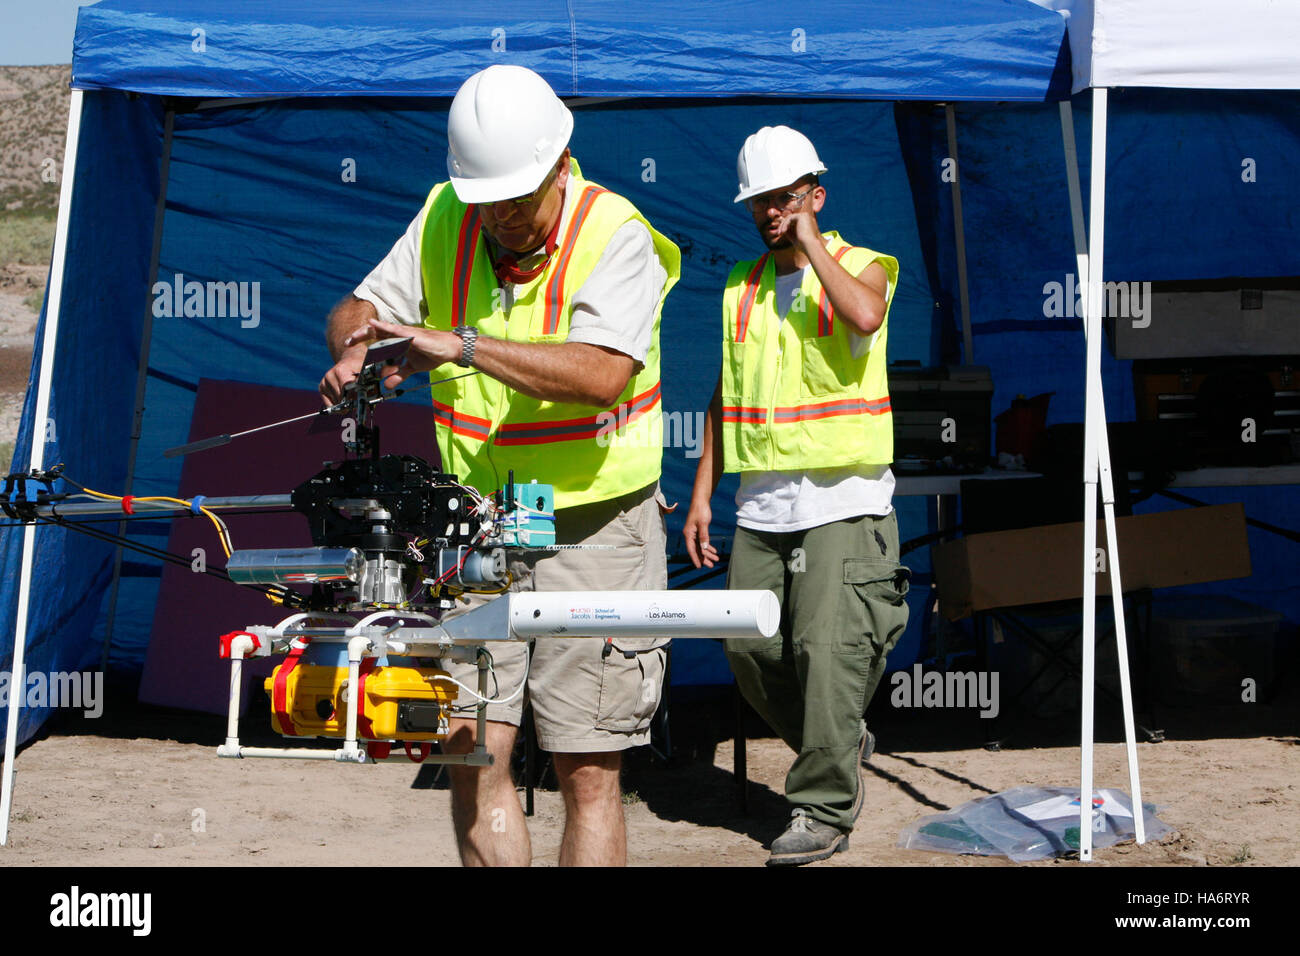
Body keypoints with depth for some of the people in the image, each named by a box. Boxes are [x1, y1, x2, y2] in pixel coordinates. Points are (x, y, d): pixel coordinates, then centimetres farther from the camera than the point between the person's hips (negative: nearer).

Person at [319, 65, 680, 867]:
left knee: (588, 772, -2)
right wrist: (354, 347, -14)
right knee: (473, 753, 0)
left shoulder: (615, 235, -14)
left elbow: (601, 374, -29)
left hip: (592, 522, -4)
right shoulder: (444, 218, 3)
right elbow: (361, 307, 10)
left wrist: (462, 344, -33)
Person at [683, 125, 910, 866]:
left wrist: (810, 242, -12)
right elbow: (725, 397, 19)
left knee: (829, 648, -12)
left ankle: (823, 809, -2)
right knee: (750, 650, 4)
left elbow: (865, 314, -24)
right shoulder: (741, 287, 16)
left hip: (843, 499, -5)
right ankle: (841, 749, 27)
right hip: (760, 505, 5)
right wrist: (702, 494, 14)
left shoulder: (862, 266, 2)